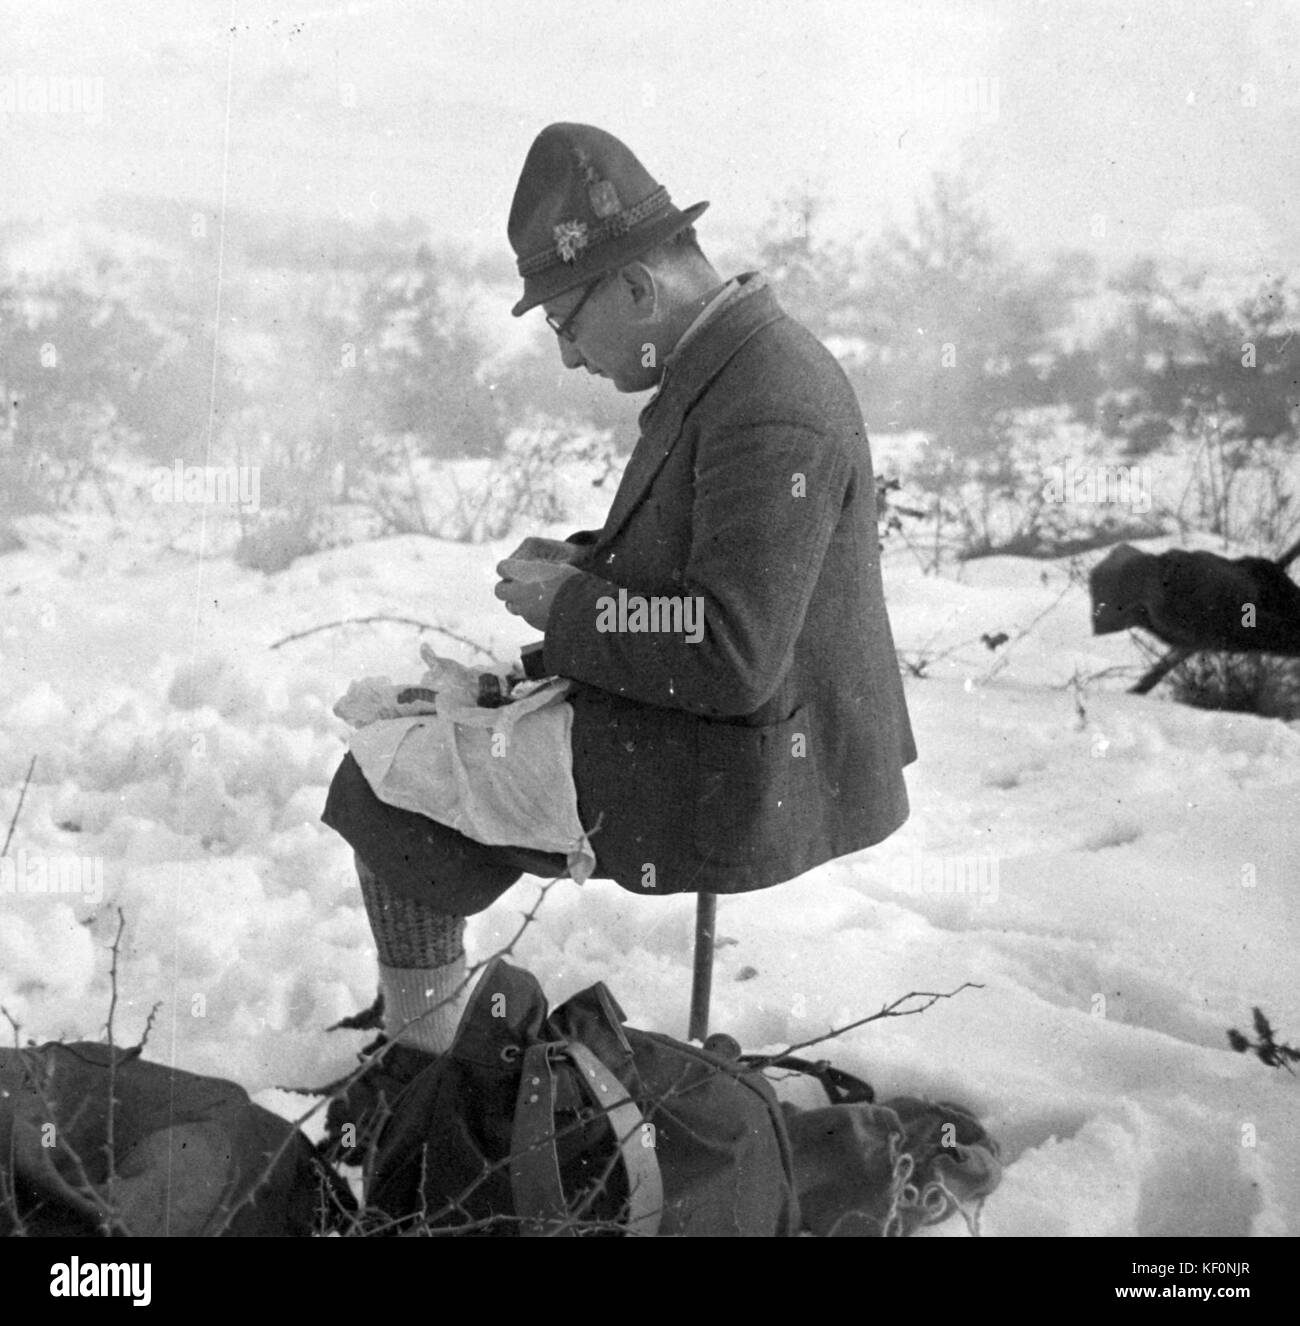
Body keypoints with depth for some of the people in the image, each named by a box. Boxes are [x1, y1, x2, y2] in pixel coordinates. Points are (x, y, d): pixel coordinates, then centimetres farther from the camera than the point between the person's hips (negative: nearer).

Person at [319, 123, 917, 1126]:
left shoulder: (767, 409, -24)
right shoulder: (728, 366, 9)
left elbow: (736, 653, -29)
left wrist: (570, 606, -17)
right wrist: (583, 564, 5)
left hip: (739, 775, -11)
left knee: (384, 786, -5)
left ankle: (425, 1056, 13)